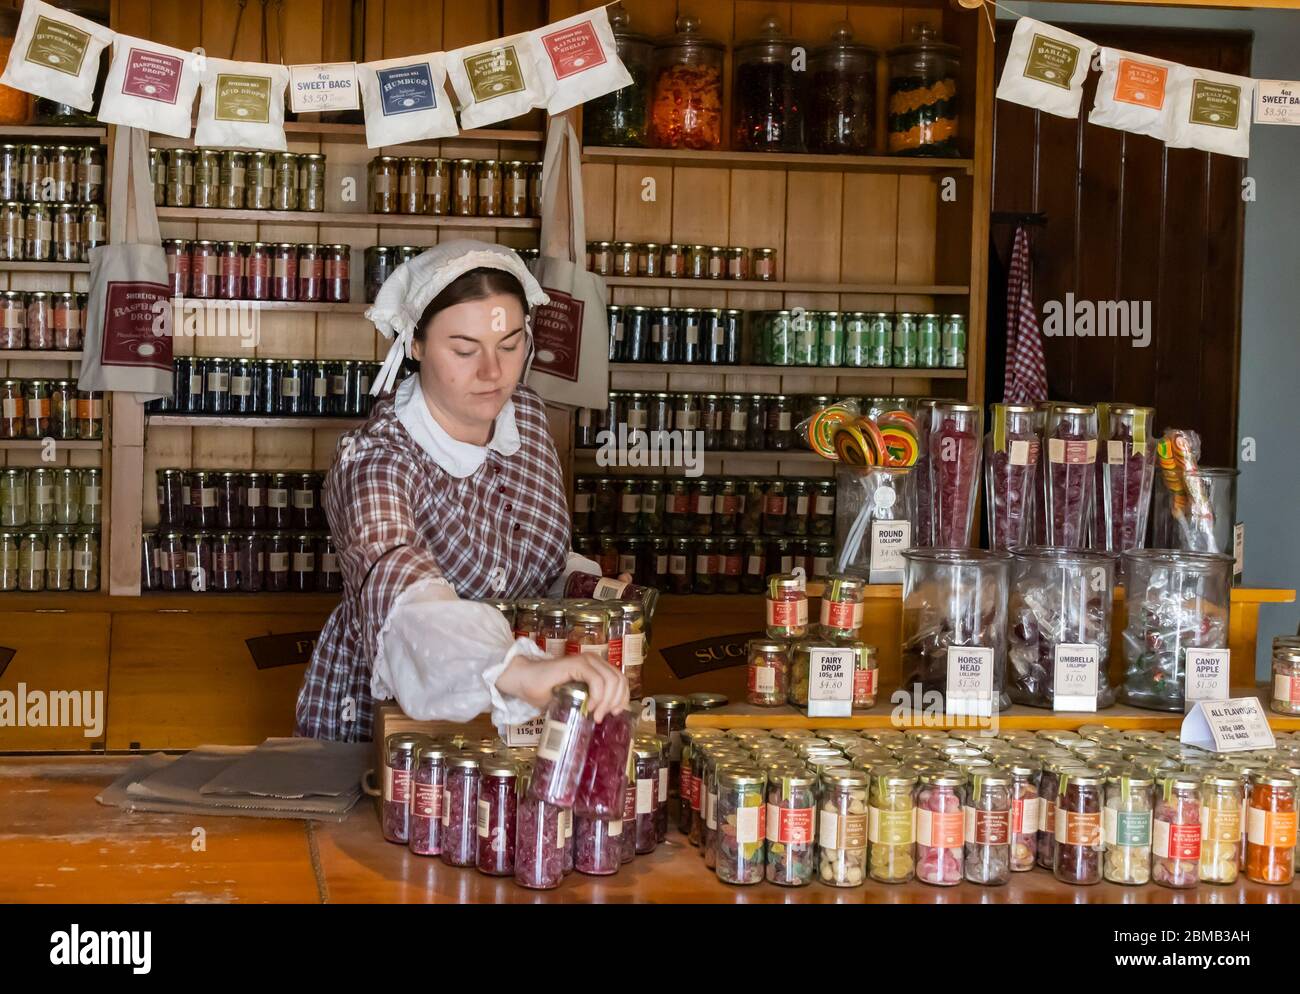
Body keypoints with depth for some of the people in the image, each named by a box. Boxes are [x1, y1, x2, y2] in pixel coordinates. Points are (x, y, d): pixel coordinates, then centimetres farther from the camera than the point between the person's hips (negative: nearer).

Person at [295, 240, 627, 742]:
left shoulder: (526, 414, -1)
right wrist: (518, 671, -59)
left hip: (509, 717, 5)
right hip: (373, 722, -5)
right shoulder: (371, 460, -21)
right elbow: (400, 596, -42)